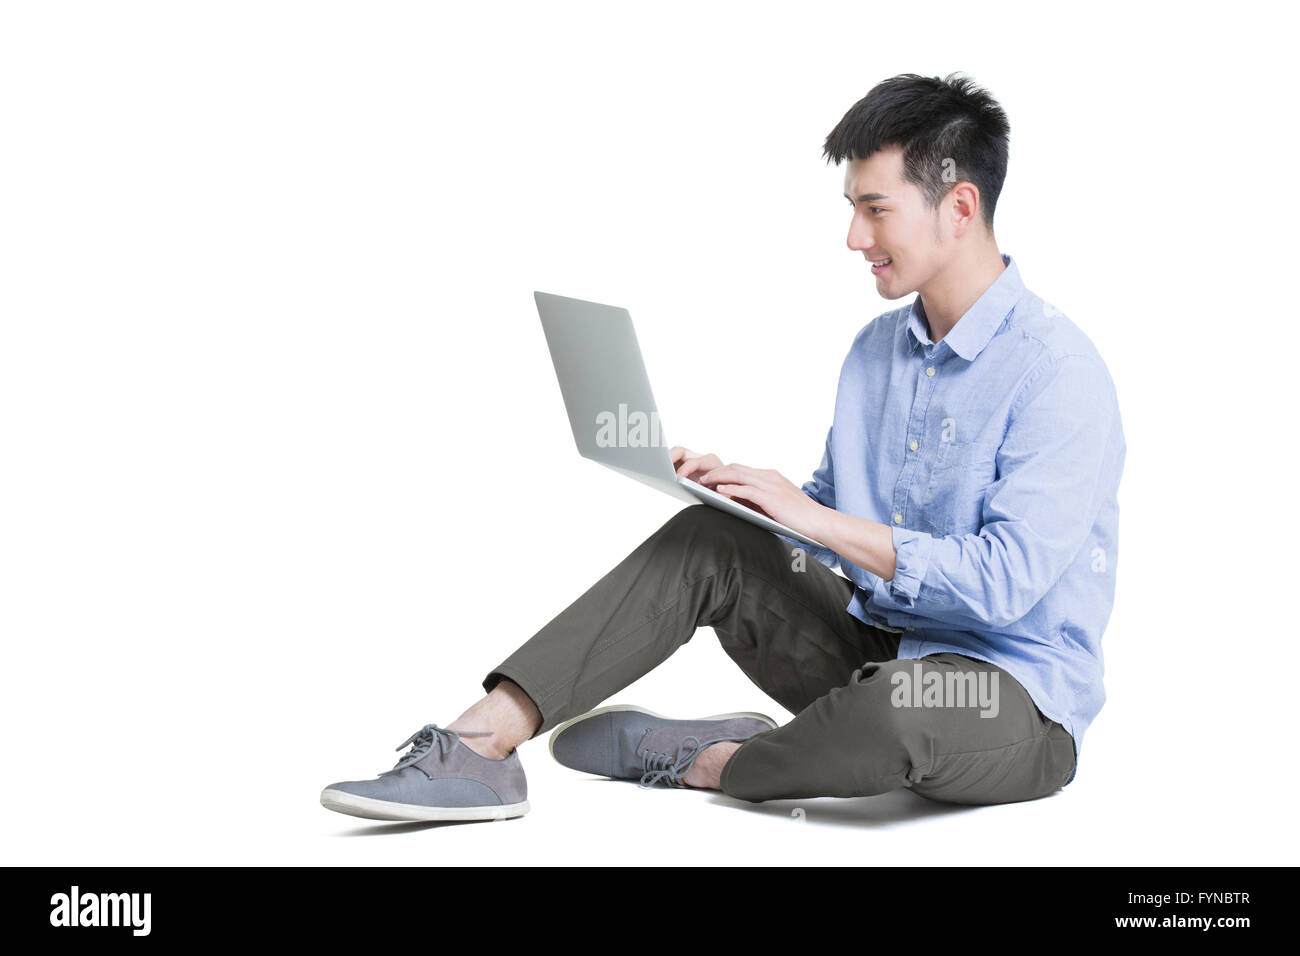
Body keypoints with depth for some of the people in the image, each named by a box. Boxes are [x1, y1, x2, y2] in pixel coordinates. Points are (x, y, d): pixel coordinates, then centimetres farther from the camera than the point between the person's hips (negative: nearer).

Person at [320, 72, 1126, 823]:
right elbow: (830, 527, 15)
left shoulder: (1057, 369, -16)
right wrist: (729, 486, -4)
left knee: (894, 711, -40)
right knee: (709, 540, -11)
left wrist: (818, 516, -23)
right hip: (878, 652, 7)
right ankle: (482, 741, -20)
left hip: (1020, 702, -7)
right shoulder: (877, 348, 10)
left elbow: (1005, 582, -24)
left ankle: (694, 759, -10)